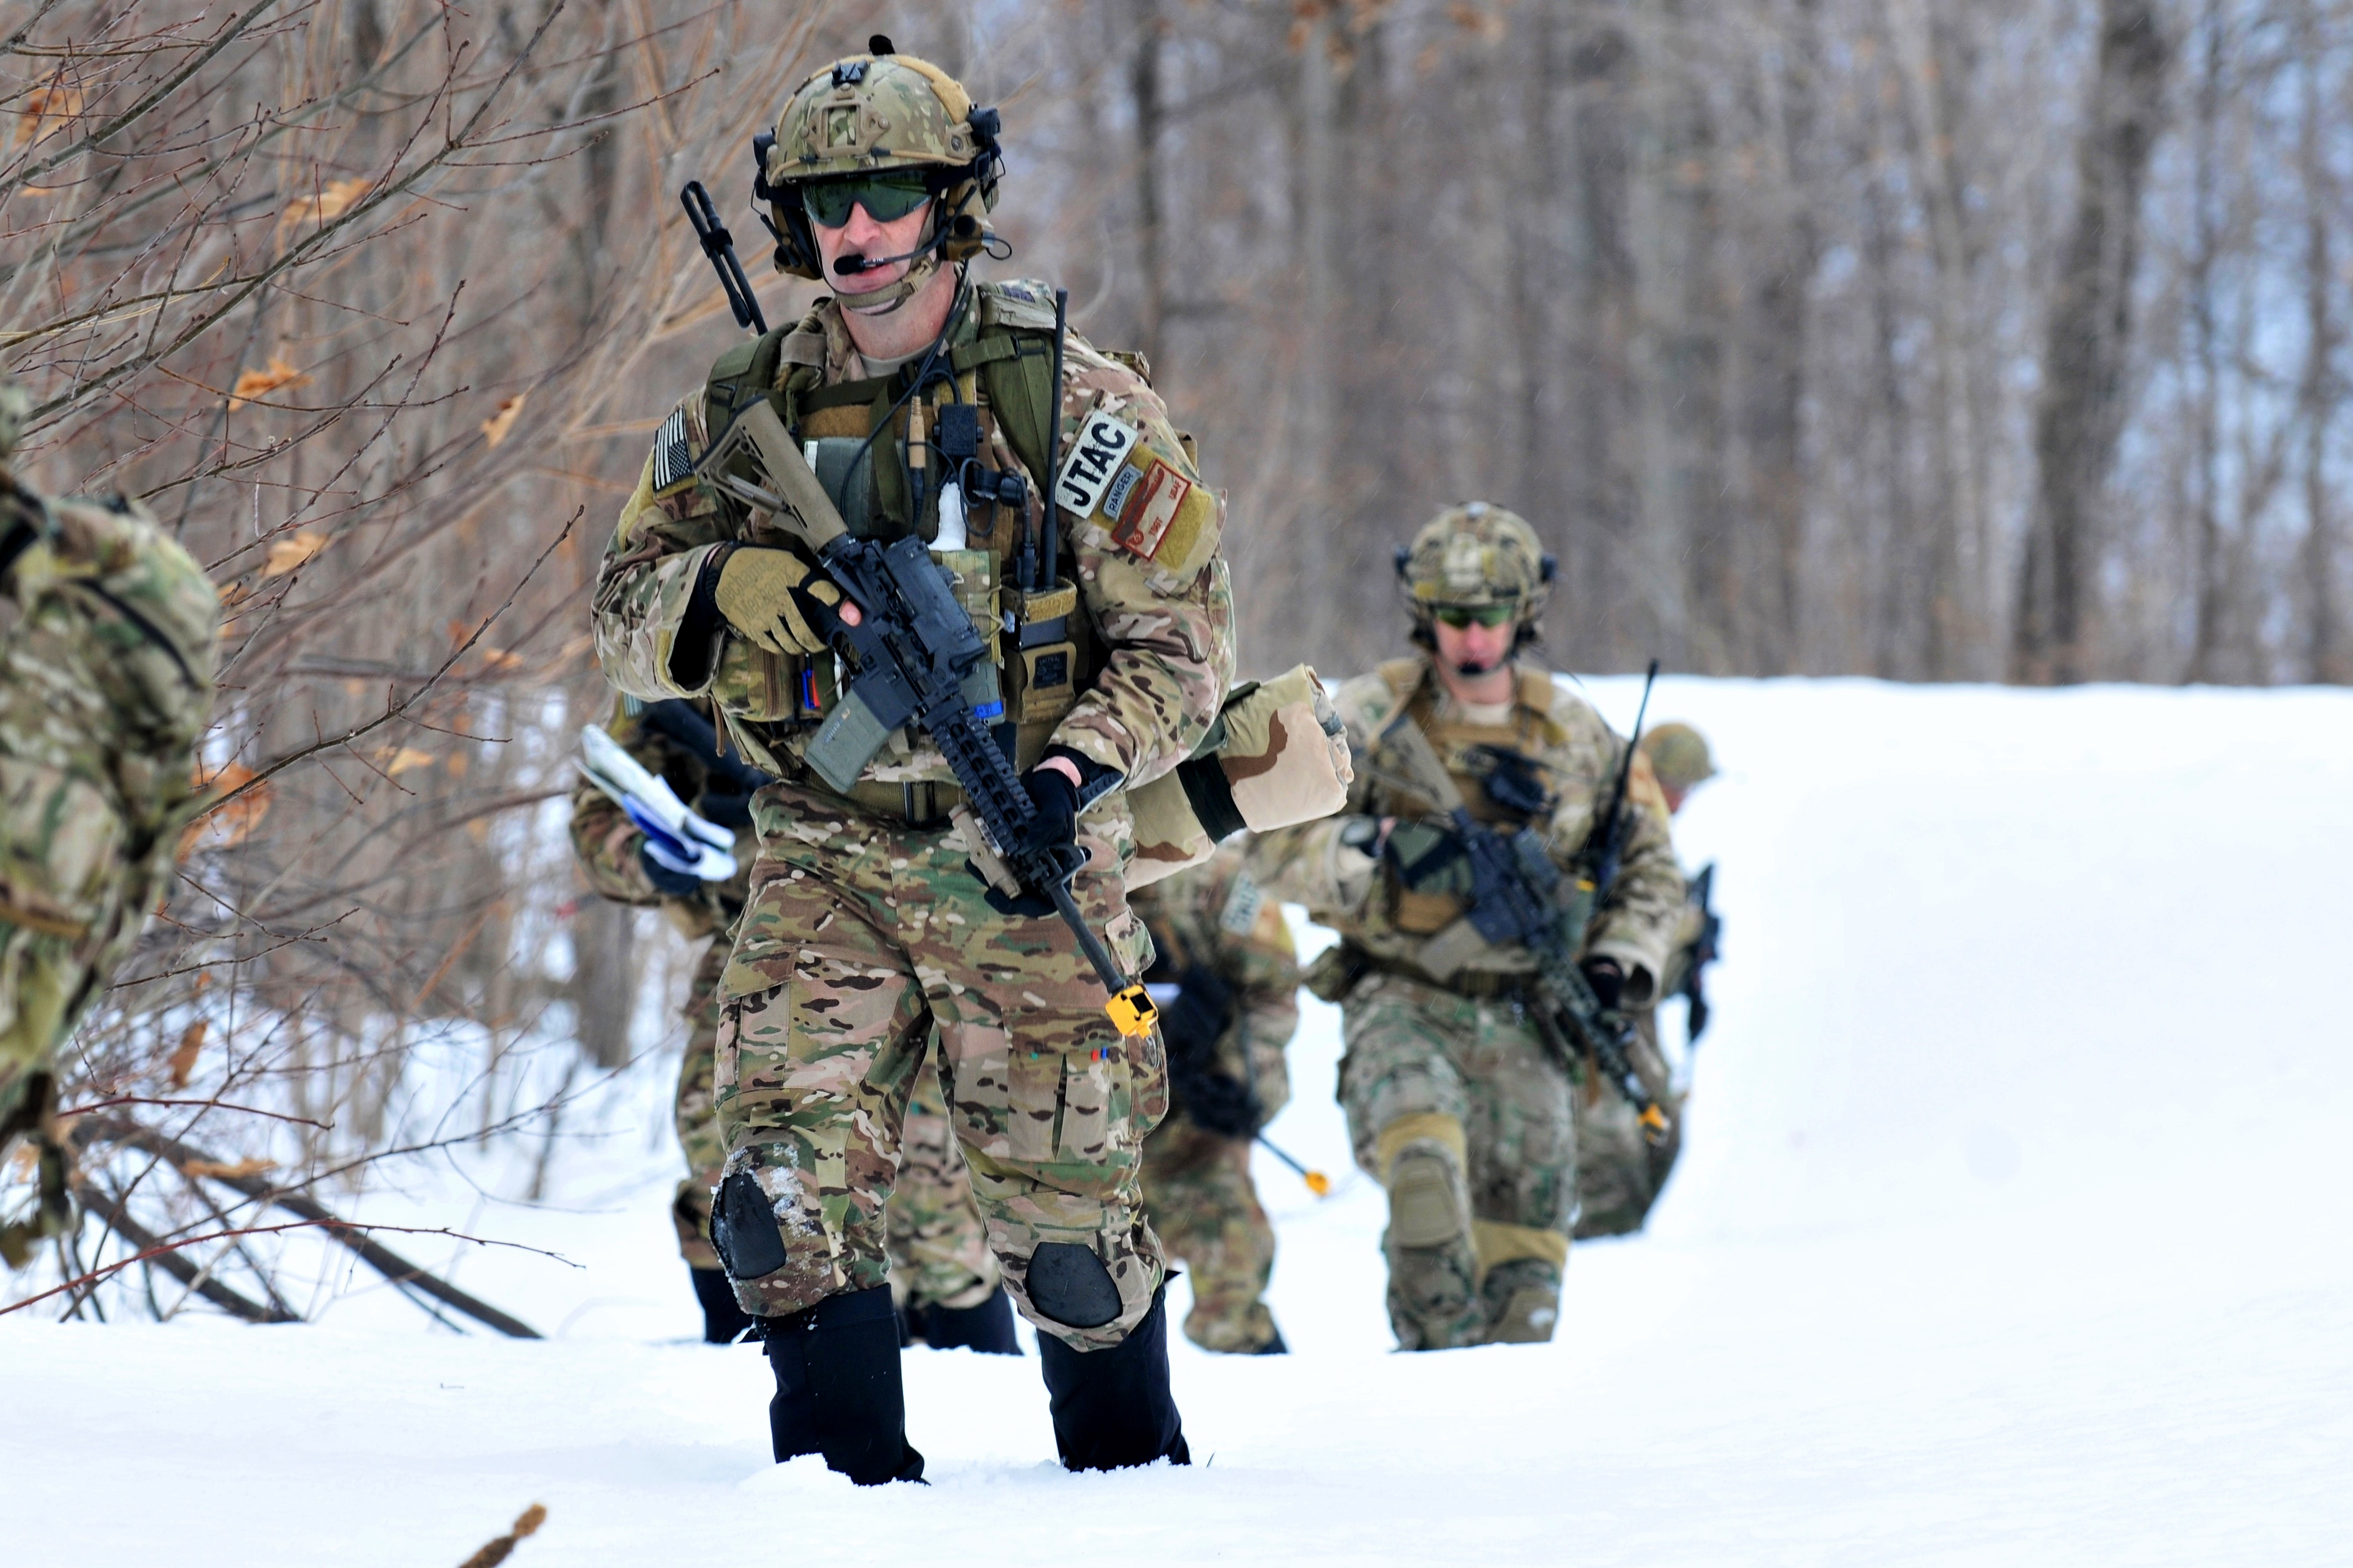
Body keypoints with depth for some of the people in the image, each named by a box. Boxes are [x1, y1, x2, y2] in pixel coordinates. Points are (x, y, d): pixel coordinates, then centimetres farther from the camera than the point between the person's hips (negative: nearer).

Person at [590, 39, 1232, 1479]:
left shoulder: (1076, 403, -4)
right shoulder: (745, 411, 5)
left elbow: (1182, 632, -4)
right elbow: (628, 618, 6)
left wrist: (1073, 774, -19)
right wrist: (725, 591, -17)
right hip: (824, 861, 2)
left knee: (1066, 1205, 4)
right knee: (792, 1167, -15)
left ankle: (1131, 1460, 28)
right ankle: (848, 1475, -4)